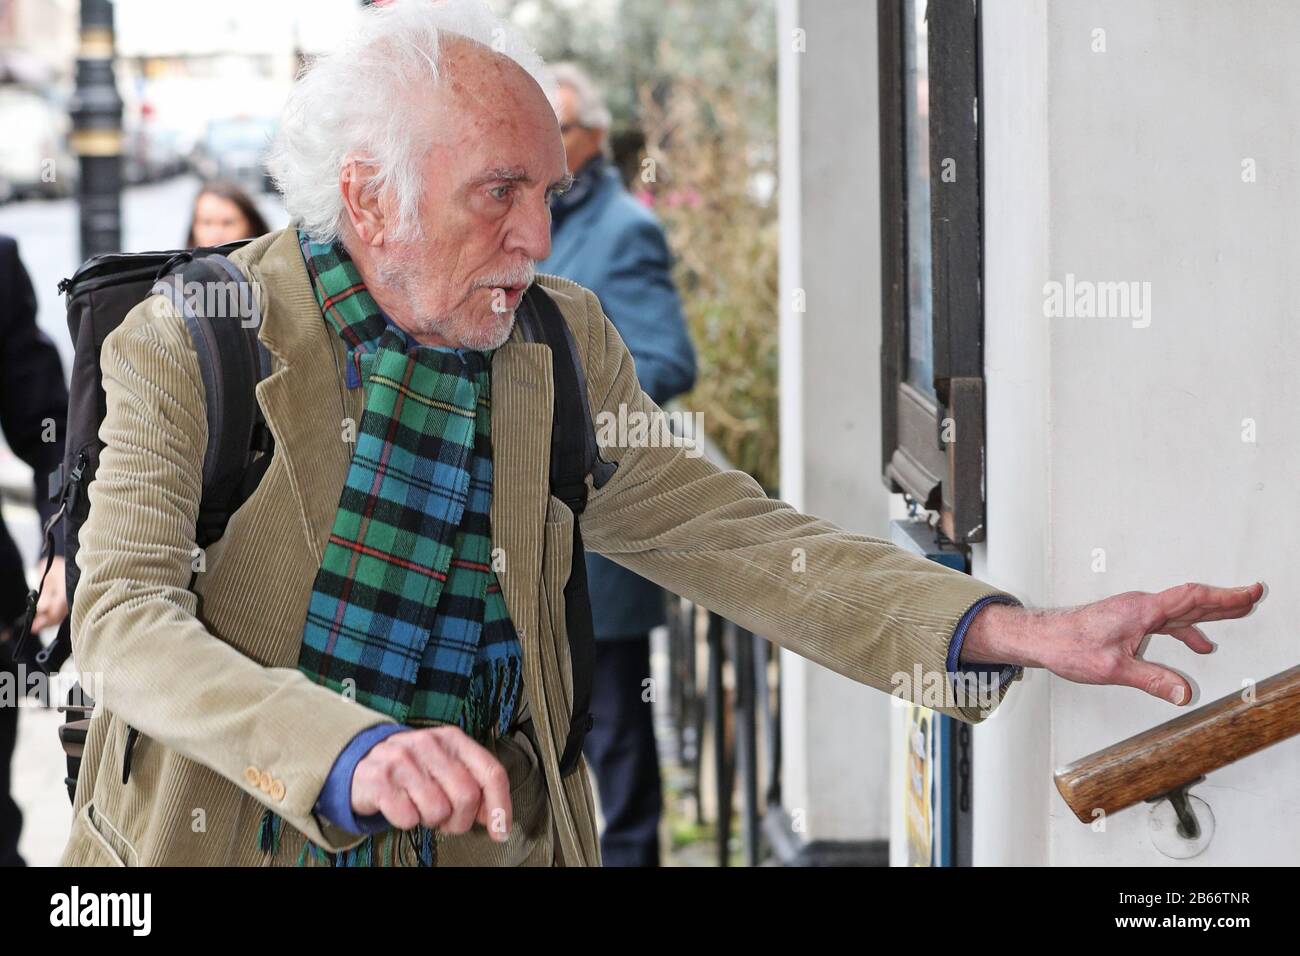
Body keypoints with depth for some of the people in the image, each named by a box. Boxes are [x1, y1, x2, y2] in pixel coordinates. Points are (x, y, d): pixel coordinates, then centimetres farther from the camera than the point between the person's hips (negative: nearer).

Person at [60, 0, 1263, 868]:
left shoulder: (562, 342, 3)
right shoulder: (186, 347, -11)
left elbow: (728, 535, 0)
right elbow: (123, 617, -19)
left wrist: (1021, 633, -14)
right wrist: (354, 753, -38)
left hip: (478, 838, 4)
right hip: (227, 837, -3)